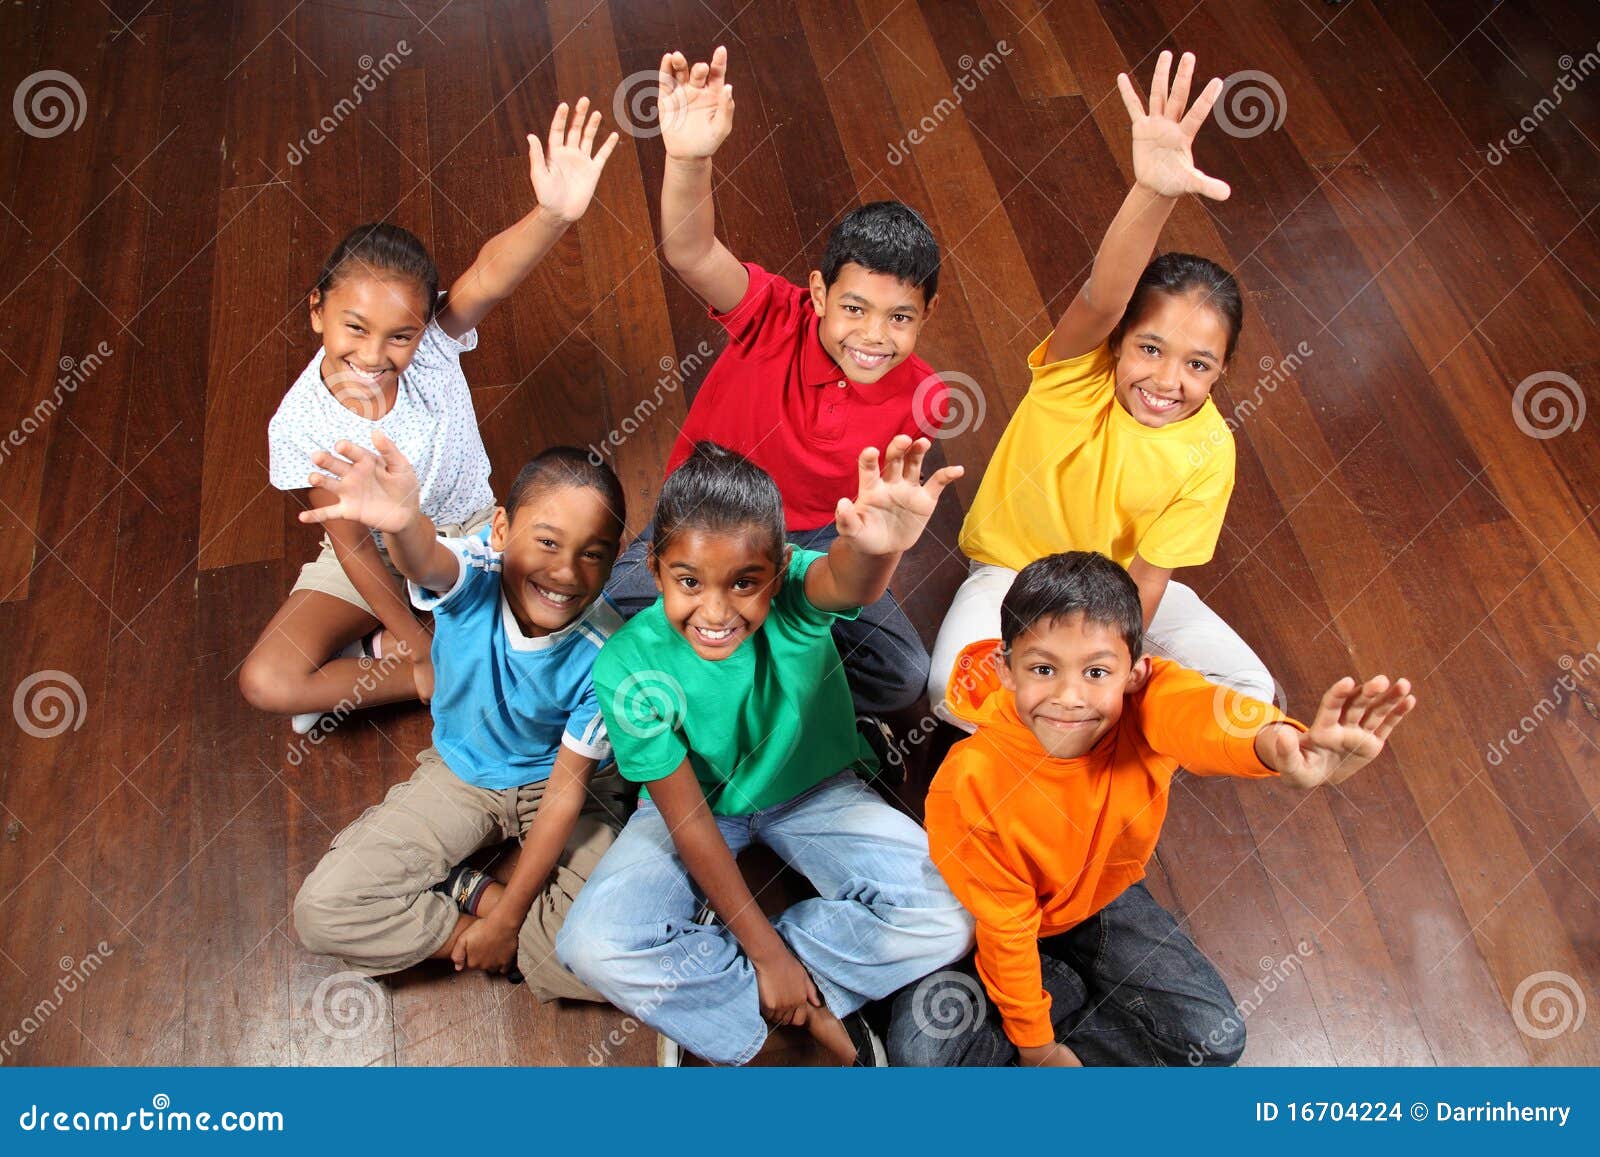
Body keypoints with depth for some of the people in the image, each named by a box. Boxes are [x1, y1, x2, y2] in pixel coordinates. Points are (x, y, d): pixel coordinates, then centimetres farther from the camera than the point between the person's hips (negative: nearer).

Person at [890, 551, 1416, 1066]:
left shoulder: (1148, 704, -31)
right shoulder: (970, 784, -33)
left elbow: (1197, 711, -57)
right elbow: (1005, 925, -20)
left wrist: (1272, 741, -81)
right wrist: (1033, 1043, -11)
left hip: (1108, 896, 2)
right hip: (1004, 918, -2)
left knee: (1215, 1037, -9)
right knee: (922, 1049, -19)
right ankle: (1076, 996, 4)